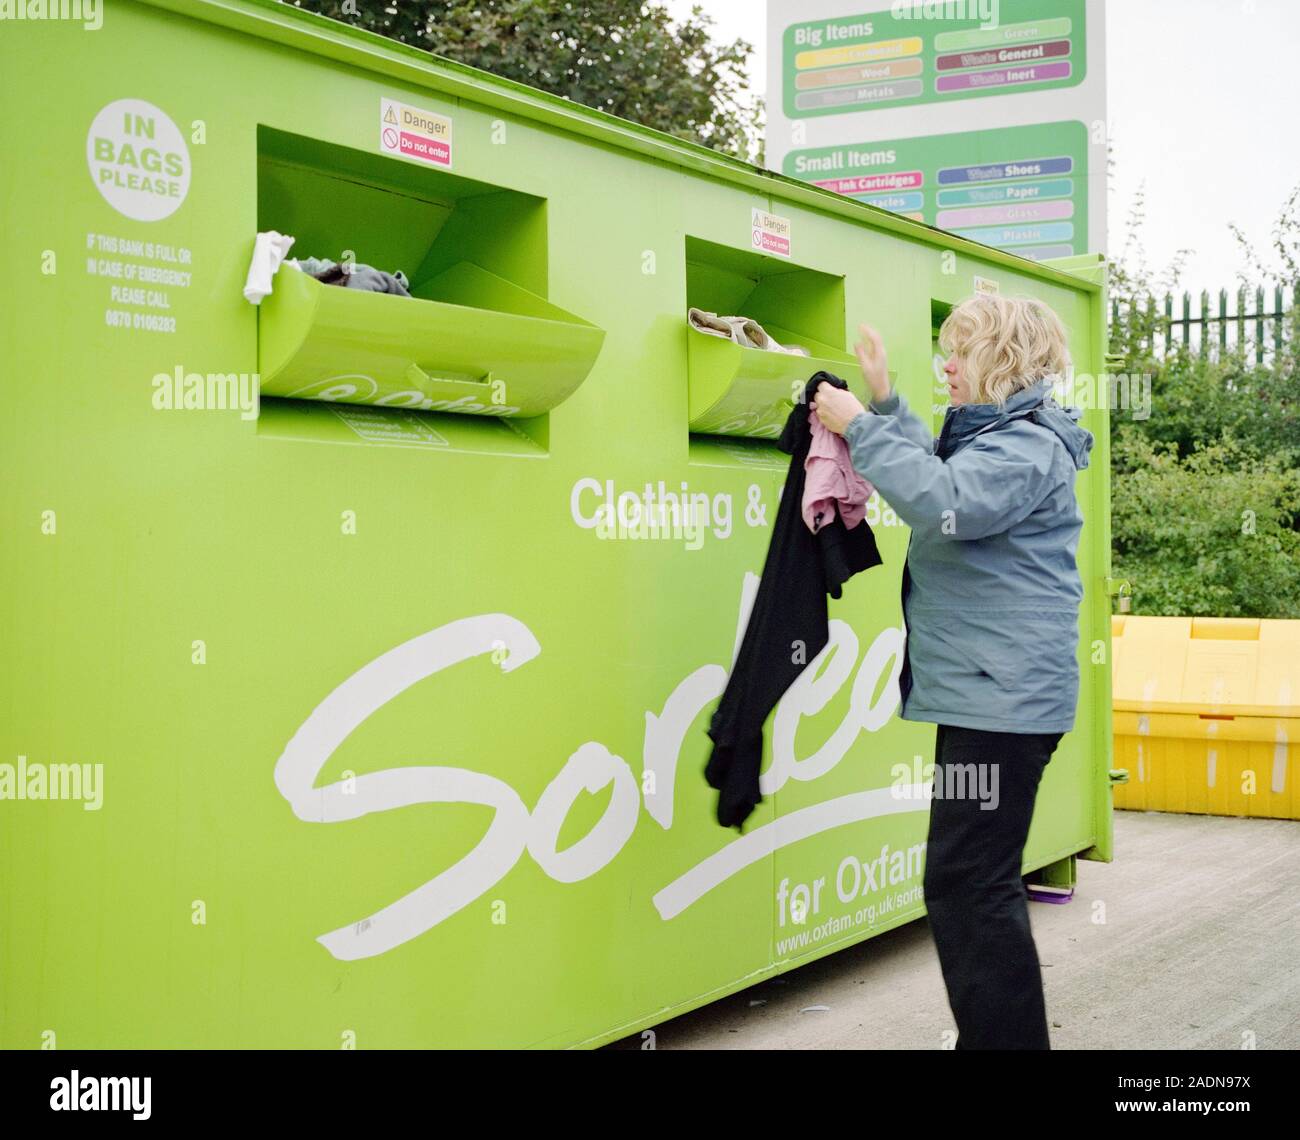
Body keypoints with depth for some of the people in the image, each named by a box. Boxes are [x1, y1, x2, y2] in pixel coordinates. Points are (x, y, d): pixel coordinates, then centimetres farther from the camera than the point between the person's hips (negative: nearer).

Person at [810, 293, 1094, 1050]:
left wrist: (860, 427, -22)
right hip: (983, 693, 11)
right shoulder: (997, 435, 19)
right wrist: (885, 400, 22)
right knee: (981, 883, 18)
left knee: (968, 886, -12)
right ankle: (1007, 1033, 29)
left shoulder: (1028, 445, -14)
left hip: (1003, 697, -11)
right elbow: (935, 470, 32)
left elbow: (944, 503, -30)